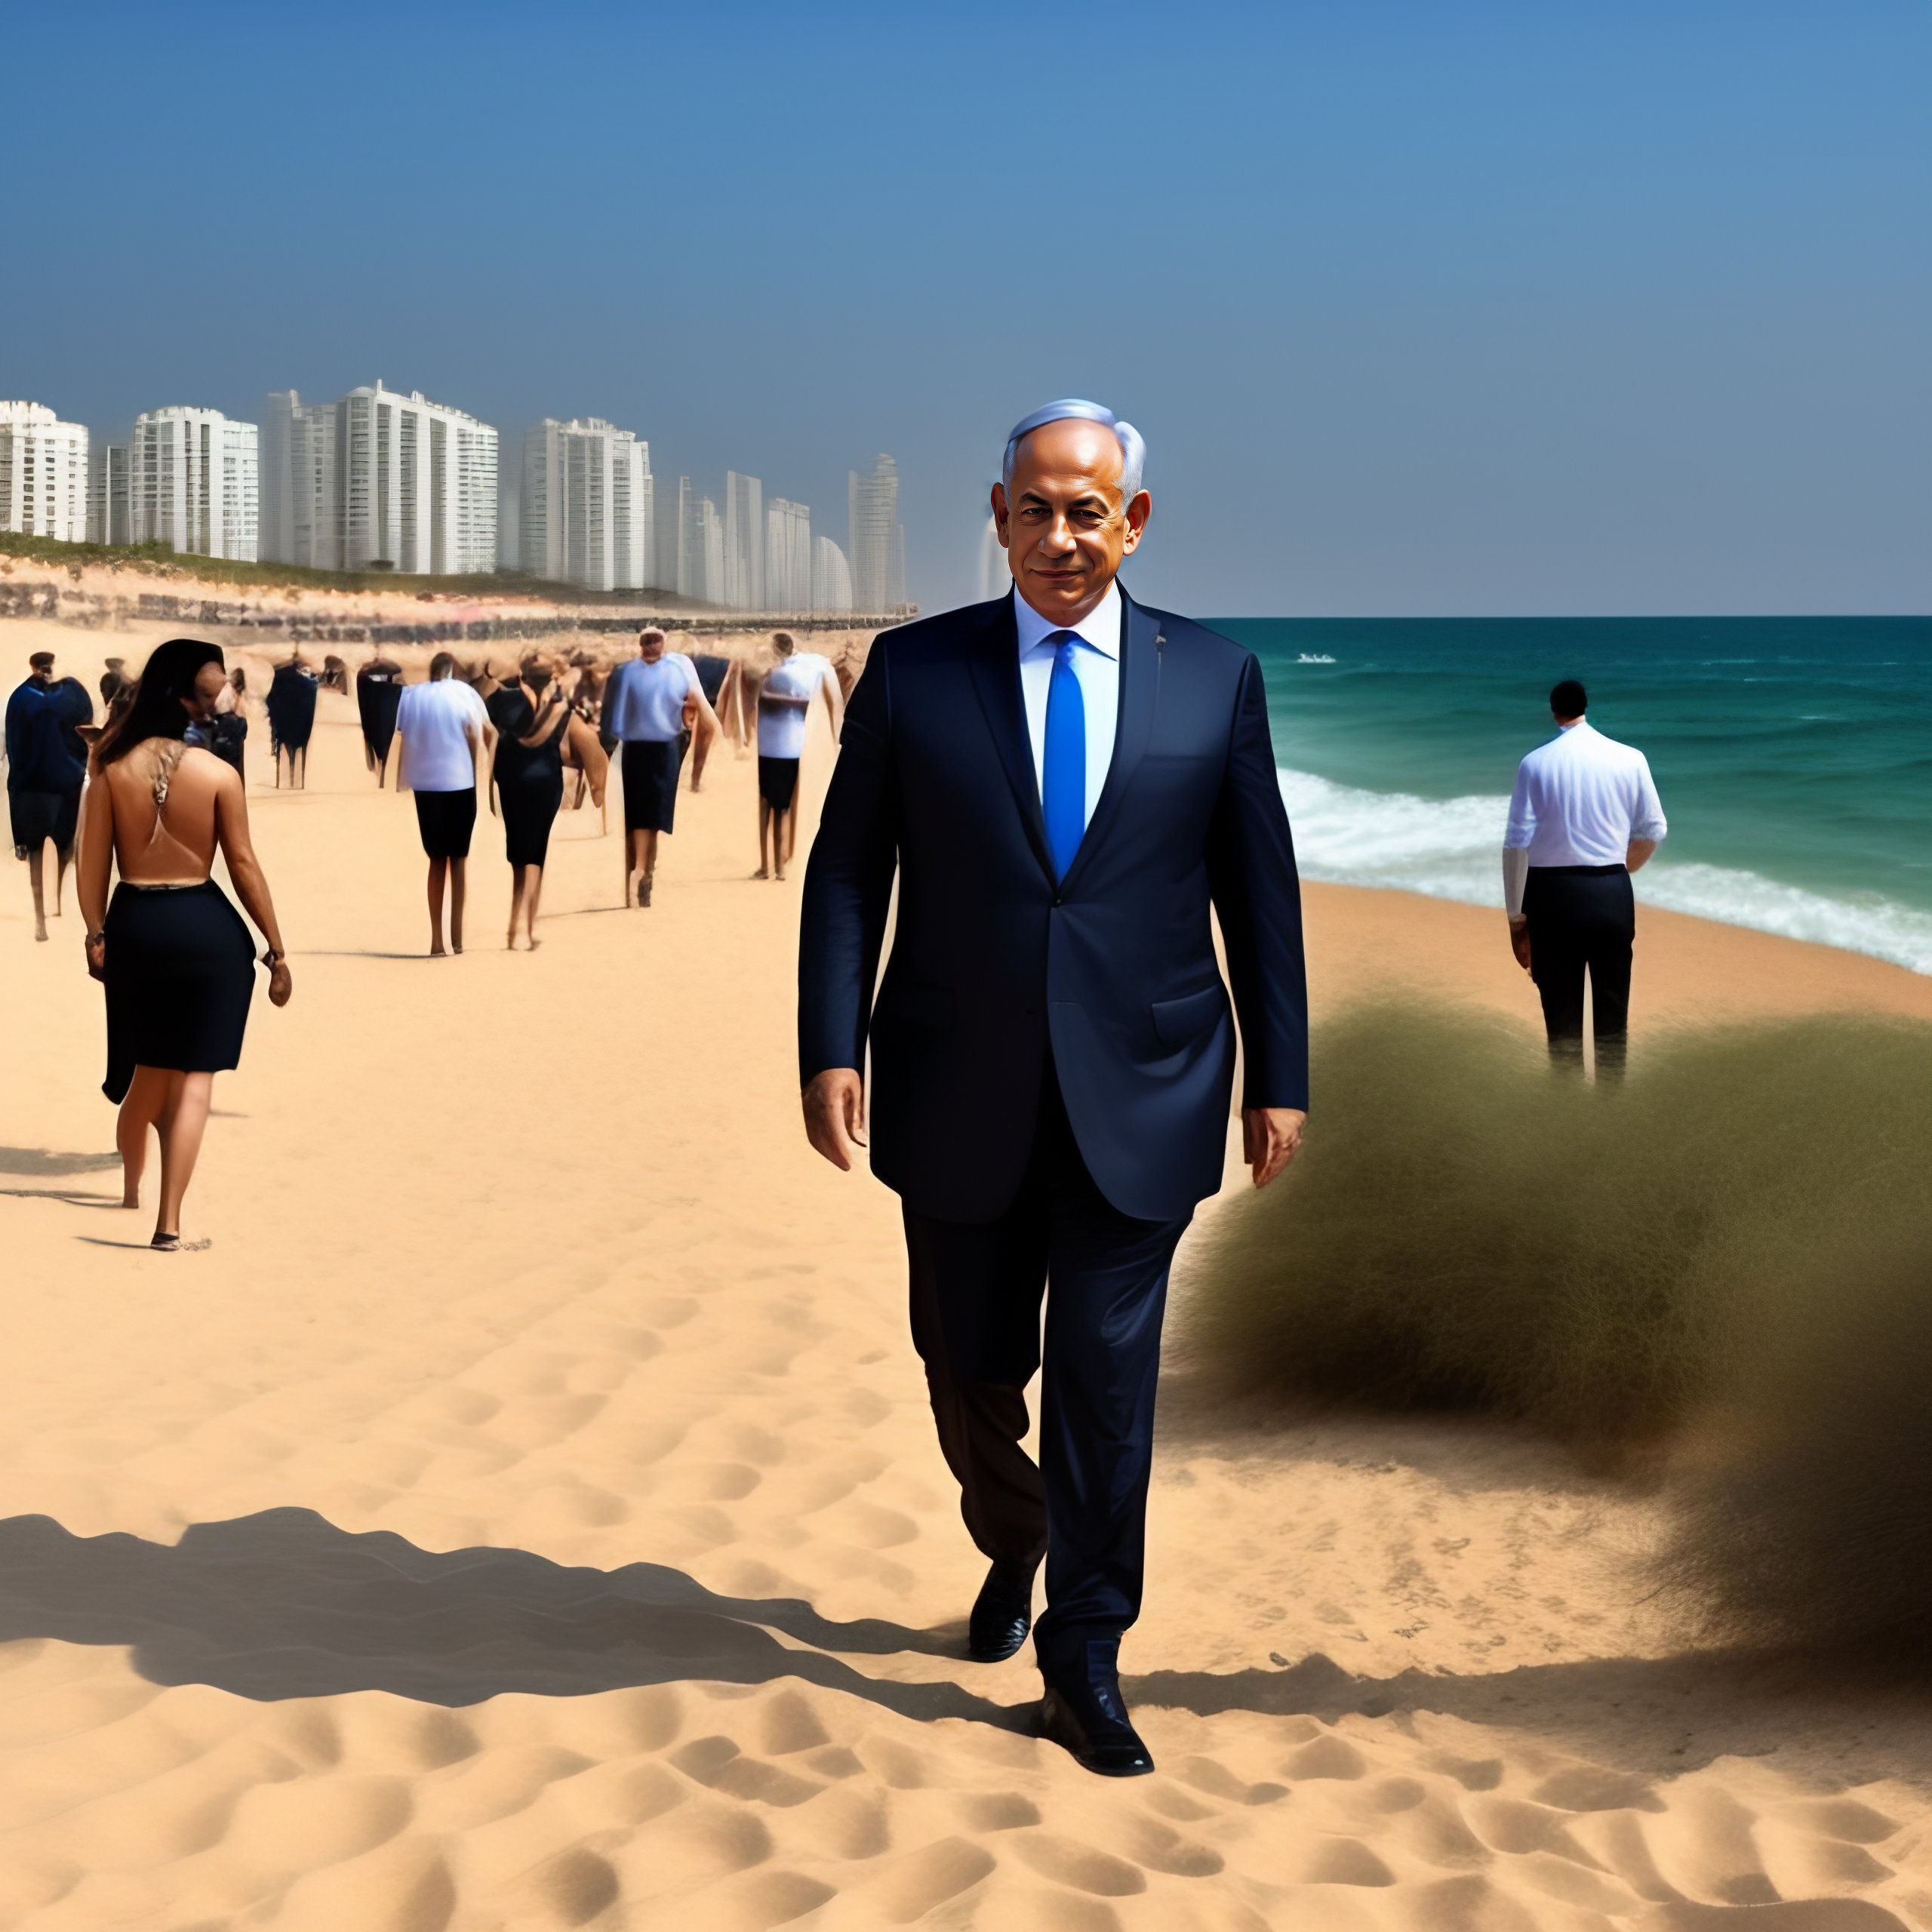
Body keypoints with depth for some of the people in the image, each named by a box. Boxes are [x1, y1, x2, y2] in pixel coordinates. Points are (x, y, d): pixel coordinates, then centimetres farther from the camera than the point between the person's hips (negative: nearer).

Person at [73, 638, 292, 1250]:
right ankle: (168, 1223, -3)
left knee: (149, 1067, 24)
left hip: (134, 923, 4)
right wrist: (276, 950, 2)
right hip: (203, 925, -4)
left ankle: (132, 1188, 42)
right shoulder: (218, 774, -11)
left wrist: (96, 935, 10)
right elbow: (244, 867, -6)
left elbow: (93, 862, -2)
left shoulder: (113, 768, -4)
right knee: (193, 1077, 2)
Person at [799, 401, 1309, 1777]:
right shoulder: (914, 671, 2)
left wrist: (1281, 1078, 5)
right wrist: (830, 1049, -7)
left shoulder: (1215, 680, 3)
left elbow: (1259, 890, 7)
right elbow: (846, 872, 2)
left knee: (1108, 1380, -3)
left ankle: (1085, 1662, 11)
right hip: (962, 1100, 1)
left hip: (1137, 1100, -1)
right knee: (971, 1369, 13)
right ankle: (1013, 1551, 43)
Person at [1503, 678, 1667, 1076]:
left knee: (1561, 1016, 7)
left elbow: (1517, 844, -9)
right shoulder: (1629, 758, -1)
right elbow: (1654, 831, 7)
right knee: (1612, 1014, 12)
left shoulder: (1535, 763, -6)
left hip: (1553, 895, -1)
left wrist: (1516, 918, -2)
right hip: (1612, 894, 1)